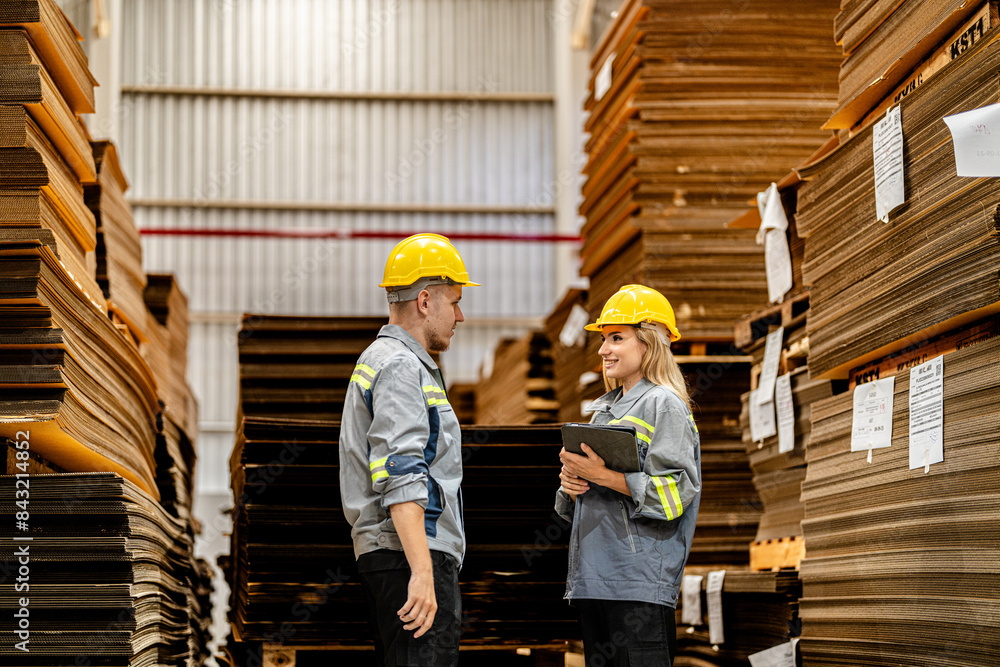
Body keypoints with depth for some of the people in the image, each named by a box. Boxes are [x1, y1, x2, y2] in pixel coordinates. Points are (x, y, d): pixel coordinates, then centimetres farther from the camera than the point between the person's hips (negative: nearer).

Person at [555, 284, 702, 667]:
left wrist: (603, 476, -19)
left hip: (640, 579, -8)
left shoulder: (664, 405, -4)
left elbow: (675, 491, -15)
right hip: (592, 577, 8)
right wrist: (569, 483, 3)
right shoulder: (604, 409, 22)